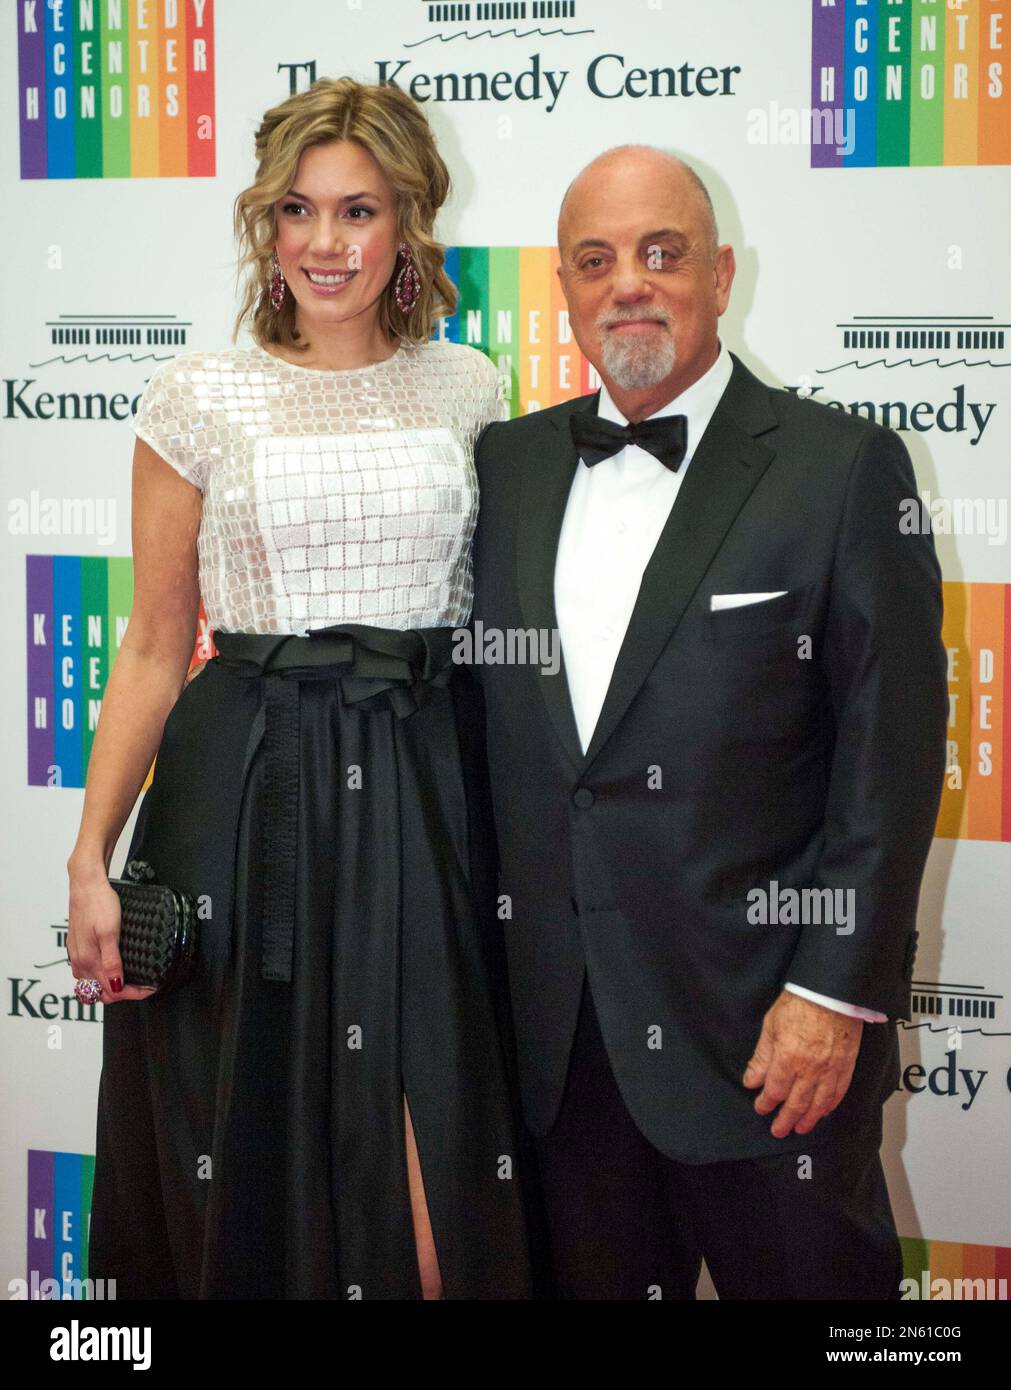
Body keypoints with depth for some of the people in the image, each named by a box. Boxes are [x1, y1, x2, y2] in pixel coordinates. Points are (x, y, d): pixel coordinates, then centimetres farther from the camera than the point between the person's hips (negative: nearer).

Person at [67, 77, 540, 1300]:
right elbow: (154, 643, 3)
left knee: (436, 1173, 1)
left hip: (432, 792, 1)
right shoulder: (197, 395, 1)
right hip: (250, 796, -1)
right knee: (259, 1164, 6)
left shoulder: (466, 387, 7)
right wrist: (89, 857, -3)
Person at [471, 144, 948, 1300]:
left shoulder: (842, 468, -6)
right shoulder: (508, 465, 10)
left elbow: (891, 754, -8)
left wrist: (837, 990, -13)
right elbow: (485, 717, 12)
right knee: (596, 1278, 14)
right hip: (562, 1027, 4)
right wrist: (486, 963, 8)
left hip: (765, 1025, -4)